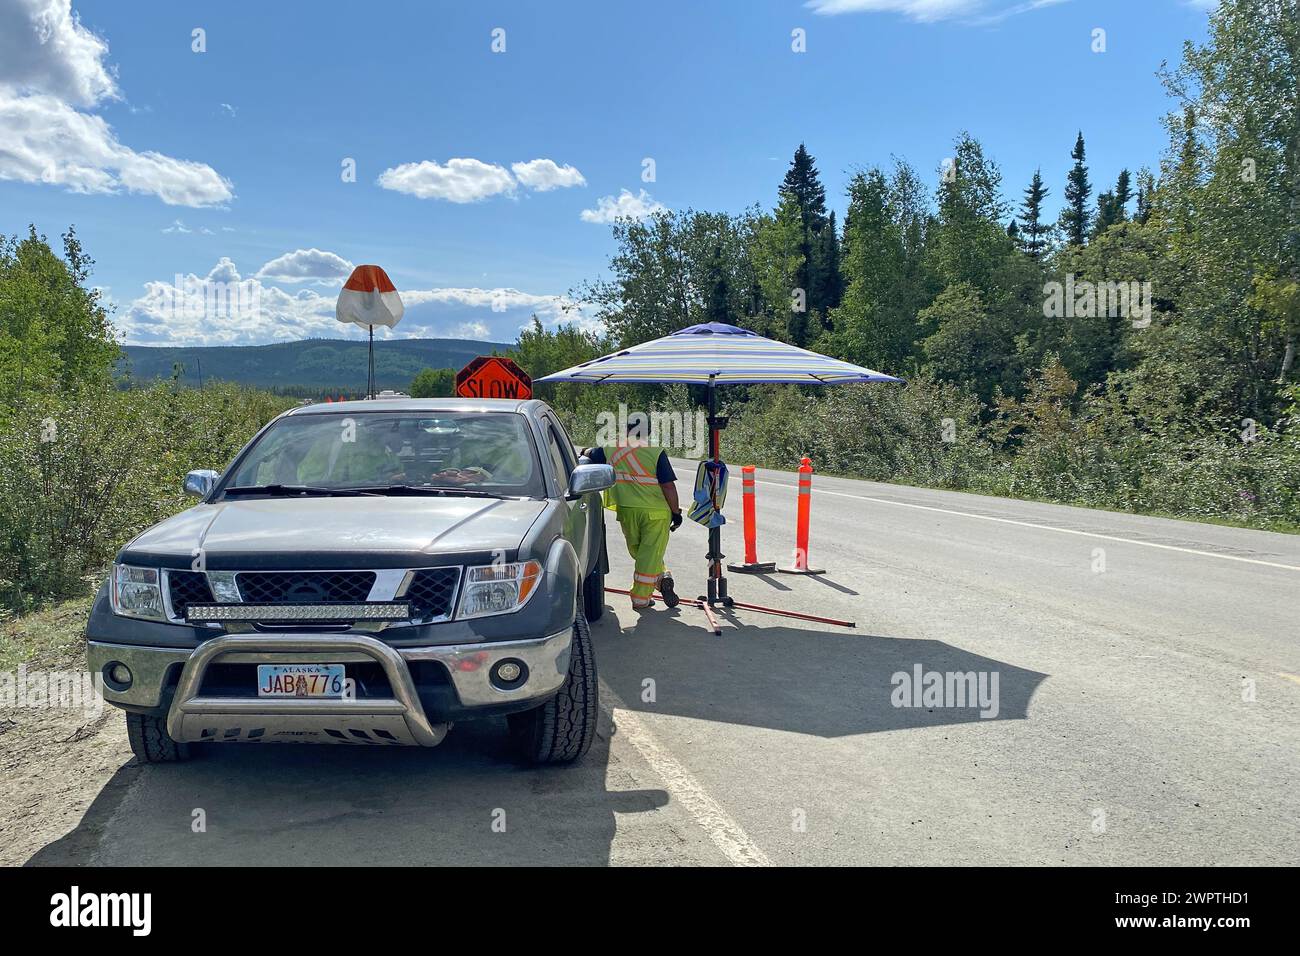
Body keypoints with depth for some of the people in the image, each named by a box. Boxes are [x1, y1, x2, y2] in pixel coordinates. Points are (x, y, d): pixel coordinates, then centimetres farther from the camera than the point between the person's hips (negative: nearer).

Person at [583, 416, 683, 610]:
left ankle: (660, 578, 13)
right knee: (650, 554, 3)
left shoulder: (612, 450, 2)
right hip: (655, 512, -4)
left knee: (637, 551, 21)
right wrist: (676, 512, -3)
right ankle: (640, 599, 4)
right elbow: (668, 485, -13)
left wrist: (586, 451, 45)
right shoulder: (656, 452, -10)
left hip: (627, 510, 4)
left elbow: (589, 455, 21)